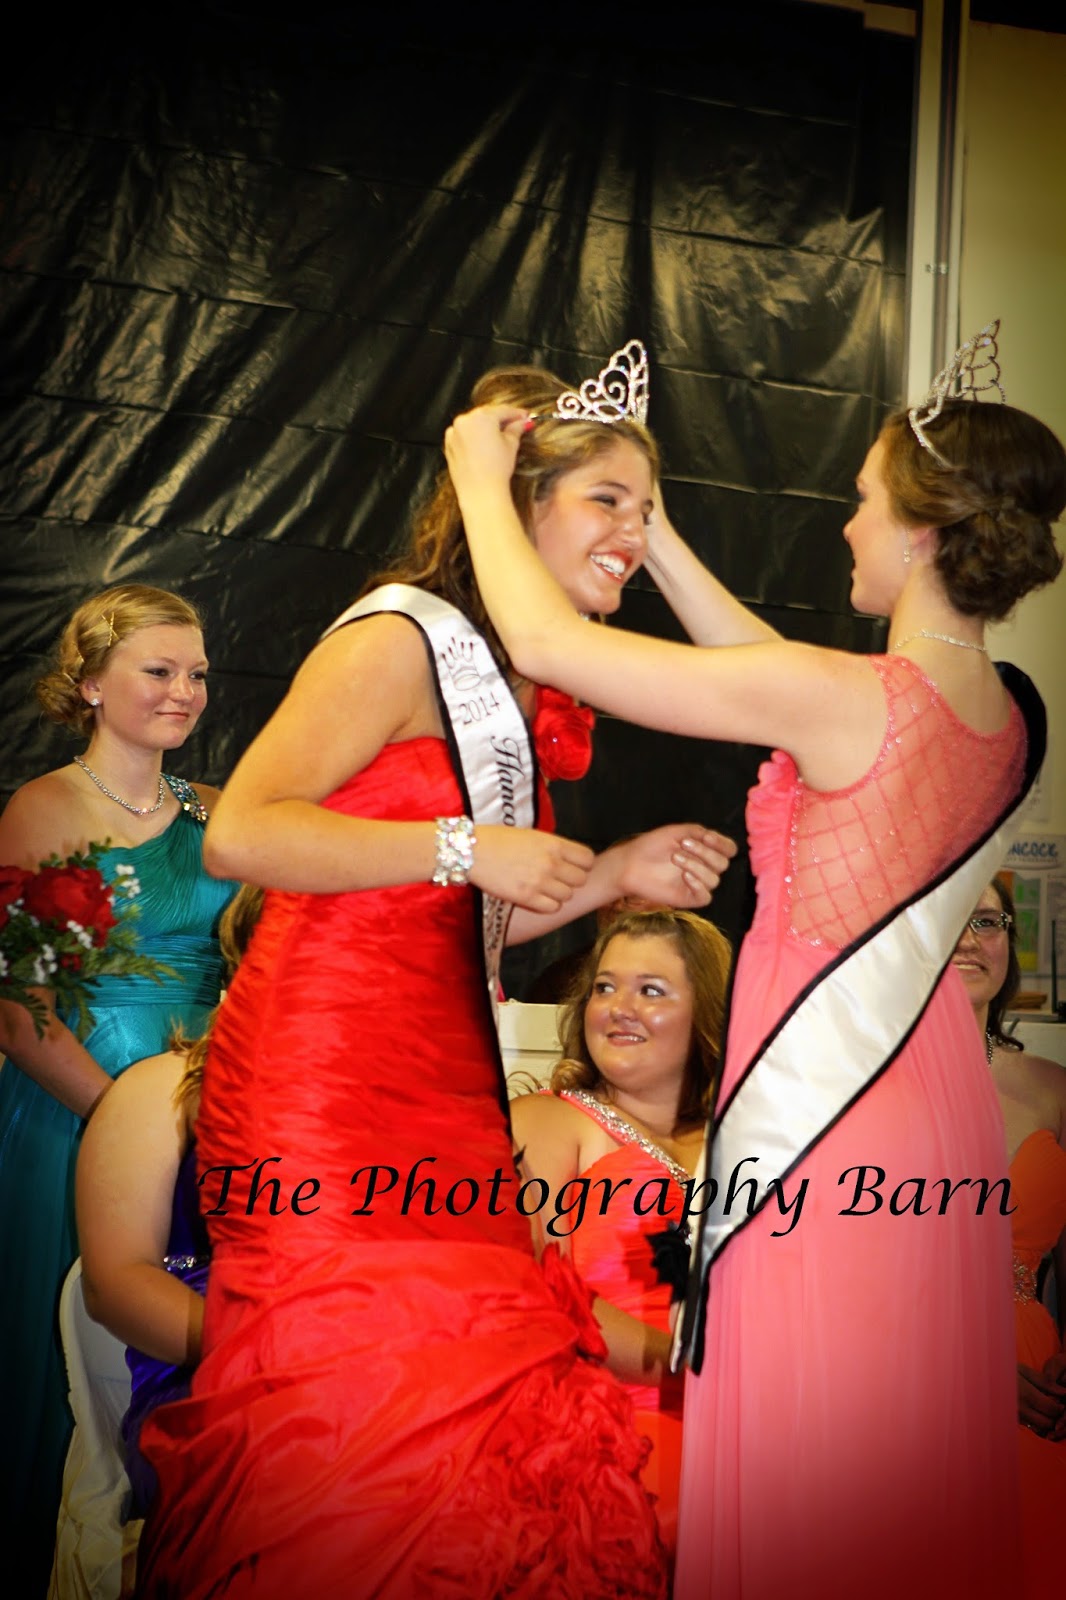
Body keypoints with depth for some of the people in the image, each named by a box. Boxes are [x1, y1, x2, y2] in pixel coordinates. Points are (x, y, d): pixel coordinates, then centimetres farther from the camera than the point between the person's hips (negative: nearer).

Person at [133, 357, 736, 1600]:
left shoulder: (511, 686, 18)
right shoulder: (401, 638, -10)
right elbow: (241, 833, -21)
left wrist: (614, 875, 10)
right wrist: (470, 848, -19)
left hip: (440, 1097, 9)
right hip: (325, 1089, -9)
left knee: (473, 1430, 7)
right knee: (363, 1432, -6)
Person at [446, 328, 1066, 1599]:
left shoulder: (845, 700, -22)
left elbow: (544, 643, -18)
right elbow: (770, 671, 14)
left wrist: (483, 478, -2)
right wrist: (652, 527, 18)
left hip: (822, 1113, -8)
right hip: (930, 1098, 8)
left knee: (802, 1489, 7)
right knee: (911, 1467, 22)